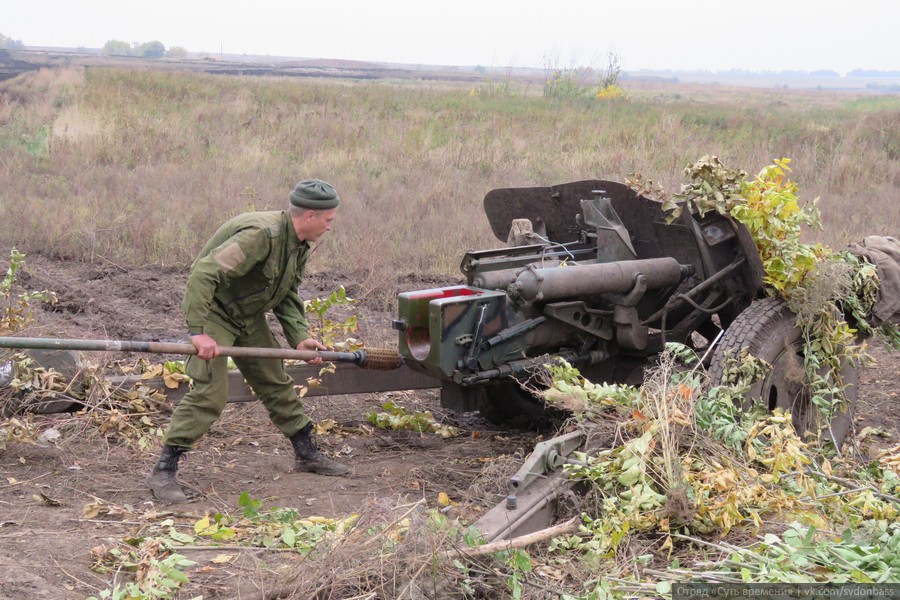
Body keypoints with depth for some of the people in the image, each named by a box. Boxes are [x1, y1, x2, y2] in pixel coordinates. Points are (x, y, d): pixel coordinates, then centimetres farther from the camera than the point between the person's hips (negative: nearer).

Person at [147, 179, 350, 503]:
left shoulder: (299, 245, 1)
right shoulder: (261, 235, -31)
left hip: (249, 316, 9)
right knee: (210, 392, -17)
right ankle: (163, 472, -12)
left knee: (276, 383, 16)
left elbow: (287, 296, 11)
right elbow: (203, 274, -36)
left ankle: (307, 454, 31)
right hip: (214, 312, -9)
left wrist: (299, 337, -5)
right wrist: (198, 331, -39)